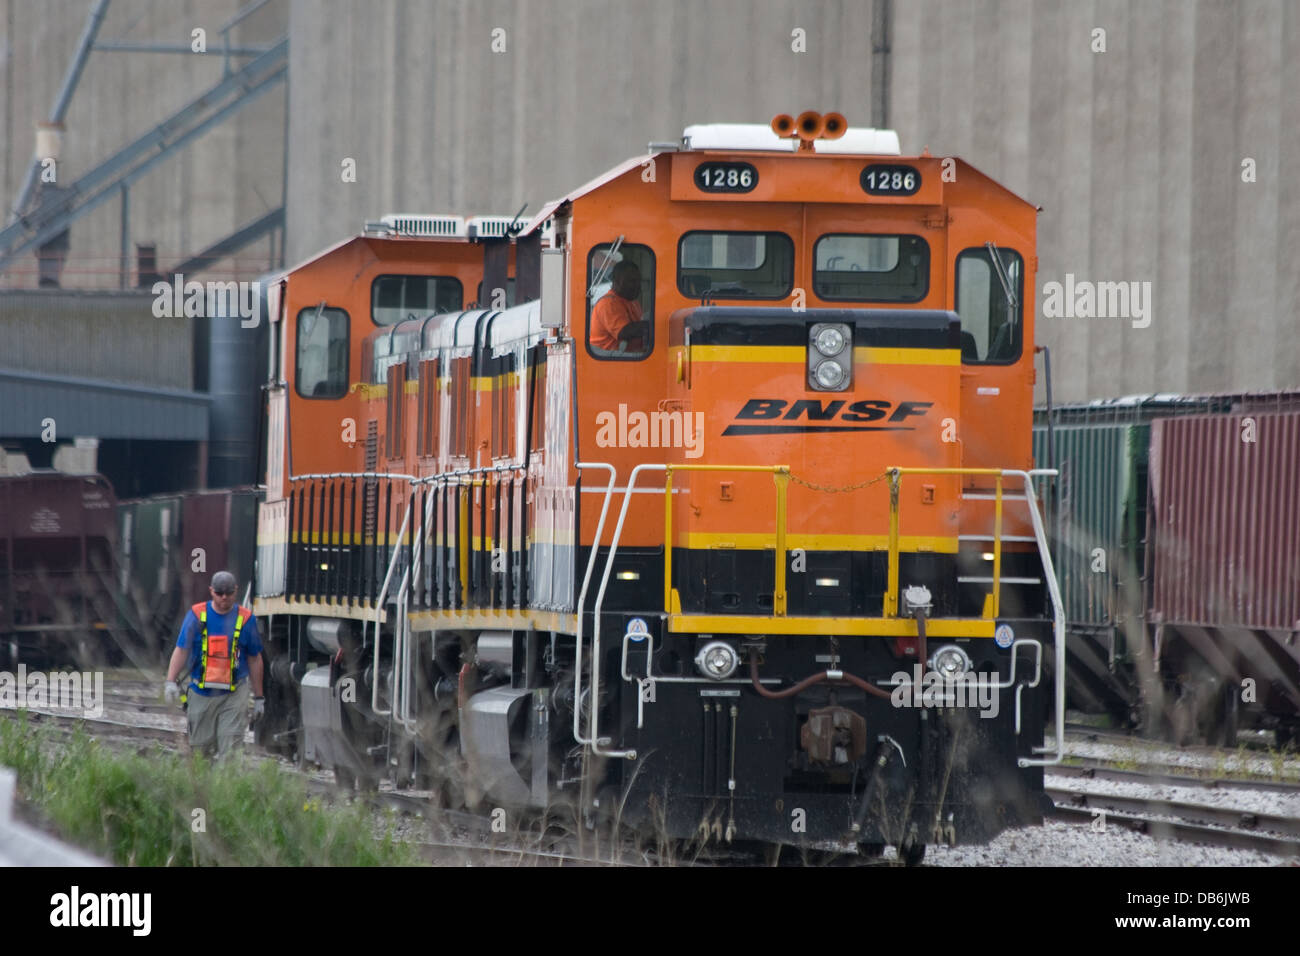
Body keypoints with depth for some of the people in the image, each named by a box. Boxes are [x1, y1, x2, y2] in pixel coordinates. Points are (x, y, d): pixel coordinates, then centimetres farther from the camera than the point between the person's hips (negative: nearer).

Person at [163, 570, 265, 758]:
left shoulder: (246, 619, 3)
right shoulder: (197, 616, 1)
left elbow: (255, 659, 10)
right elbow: (181, 650, -1)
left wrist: (259, 697, 12)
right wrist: (170, 681, -15)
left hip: (234, 694, -1)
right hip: (201, 693, 1)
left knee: (231, 746, -11)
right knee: (199, 745, 7)